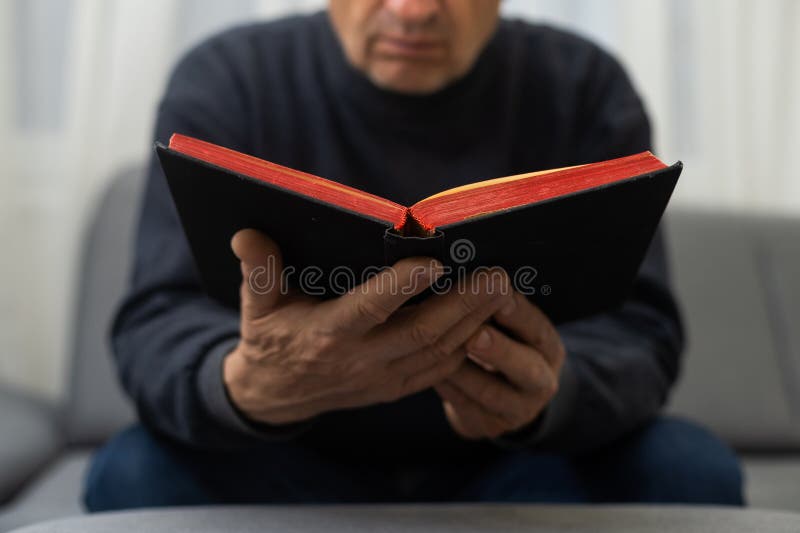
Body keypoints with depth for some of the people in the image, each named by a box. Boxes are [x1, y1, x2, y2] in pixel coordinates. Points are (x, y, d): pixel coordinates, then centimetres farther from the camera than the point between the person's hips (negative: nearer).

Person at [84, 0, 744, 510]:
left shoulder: (584, 89, -6)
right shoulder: (225, 82, -9)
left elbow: (641, 333, -13)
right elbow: (156, 328, -19)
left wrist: (545, 391, -37)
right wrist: (250, 386, -43)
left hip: (508, 469, 1)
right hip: (295, 471, 0)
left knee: (690, 468, -24)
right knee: (135, 472, -27)